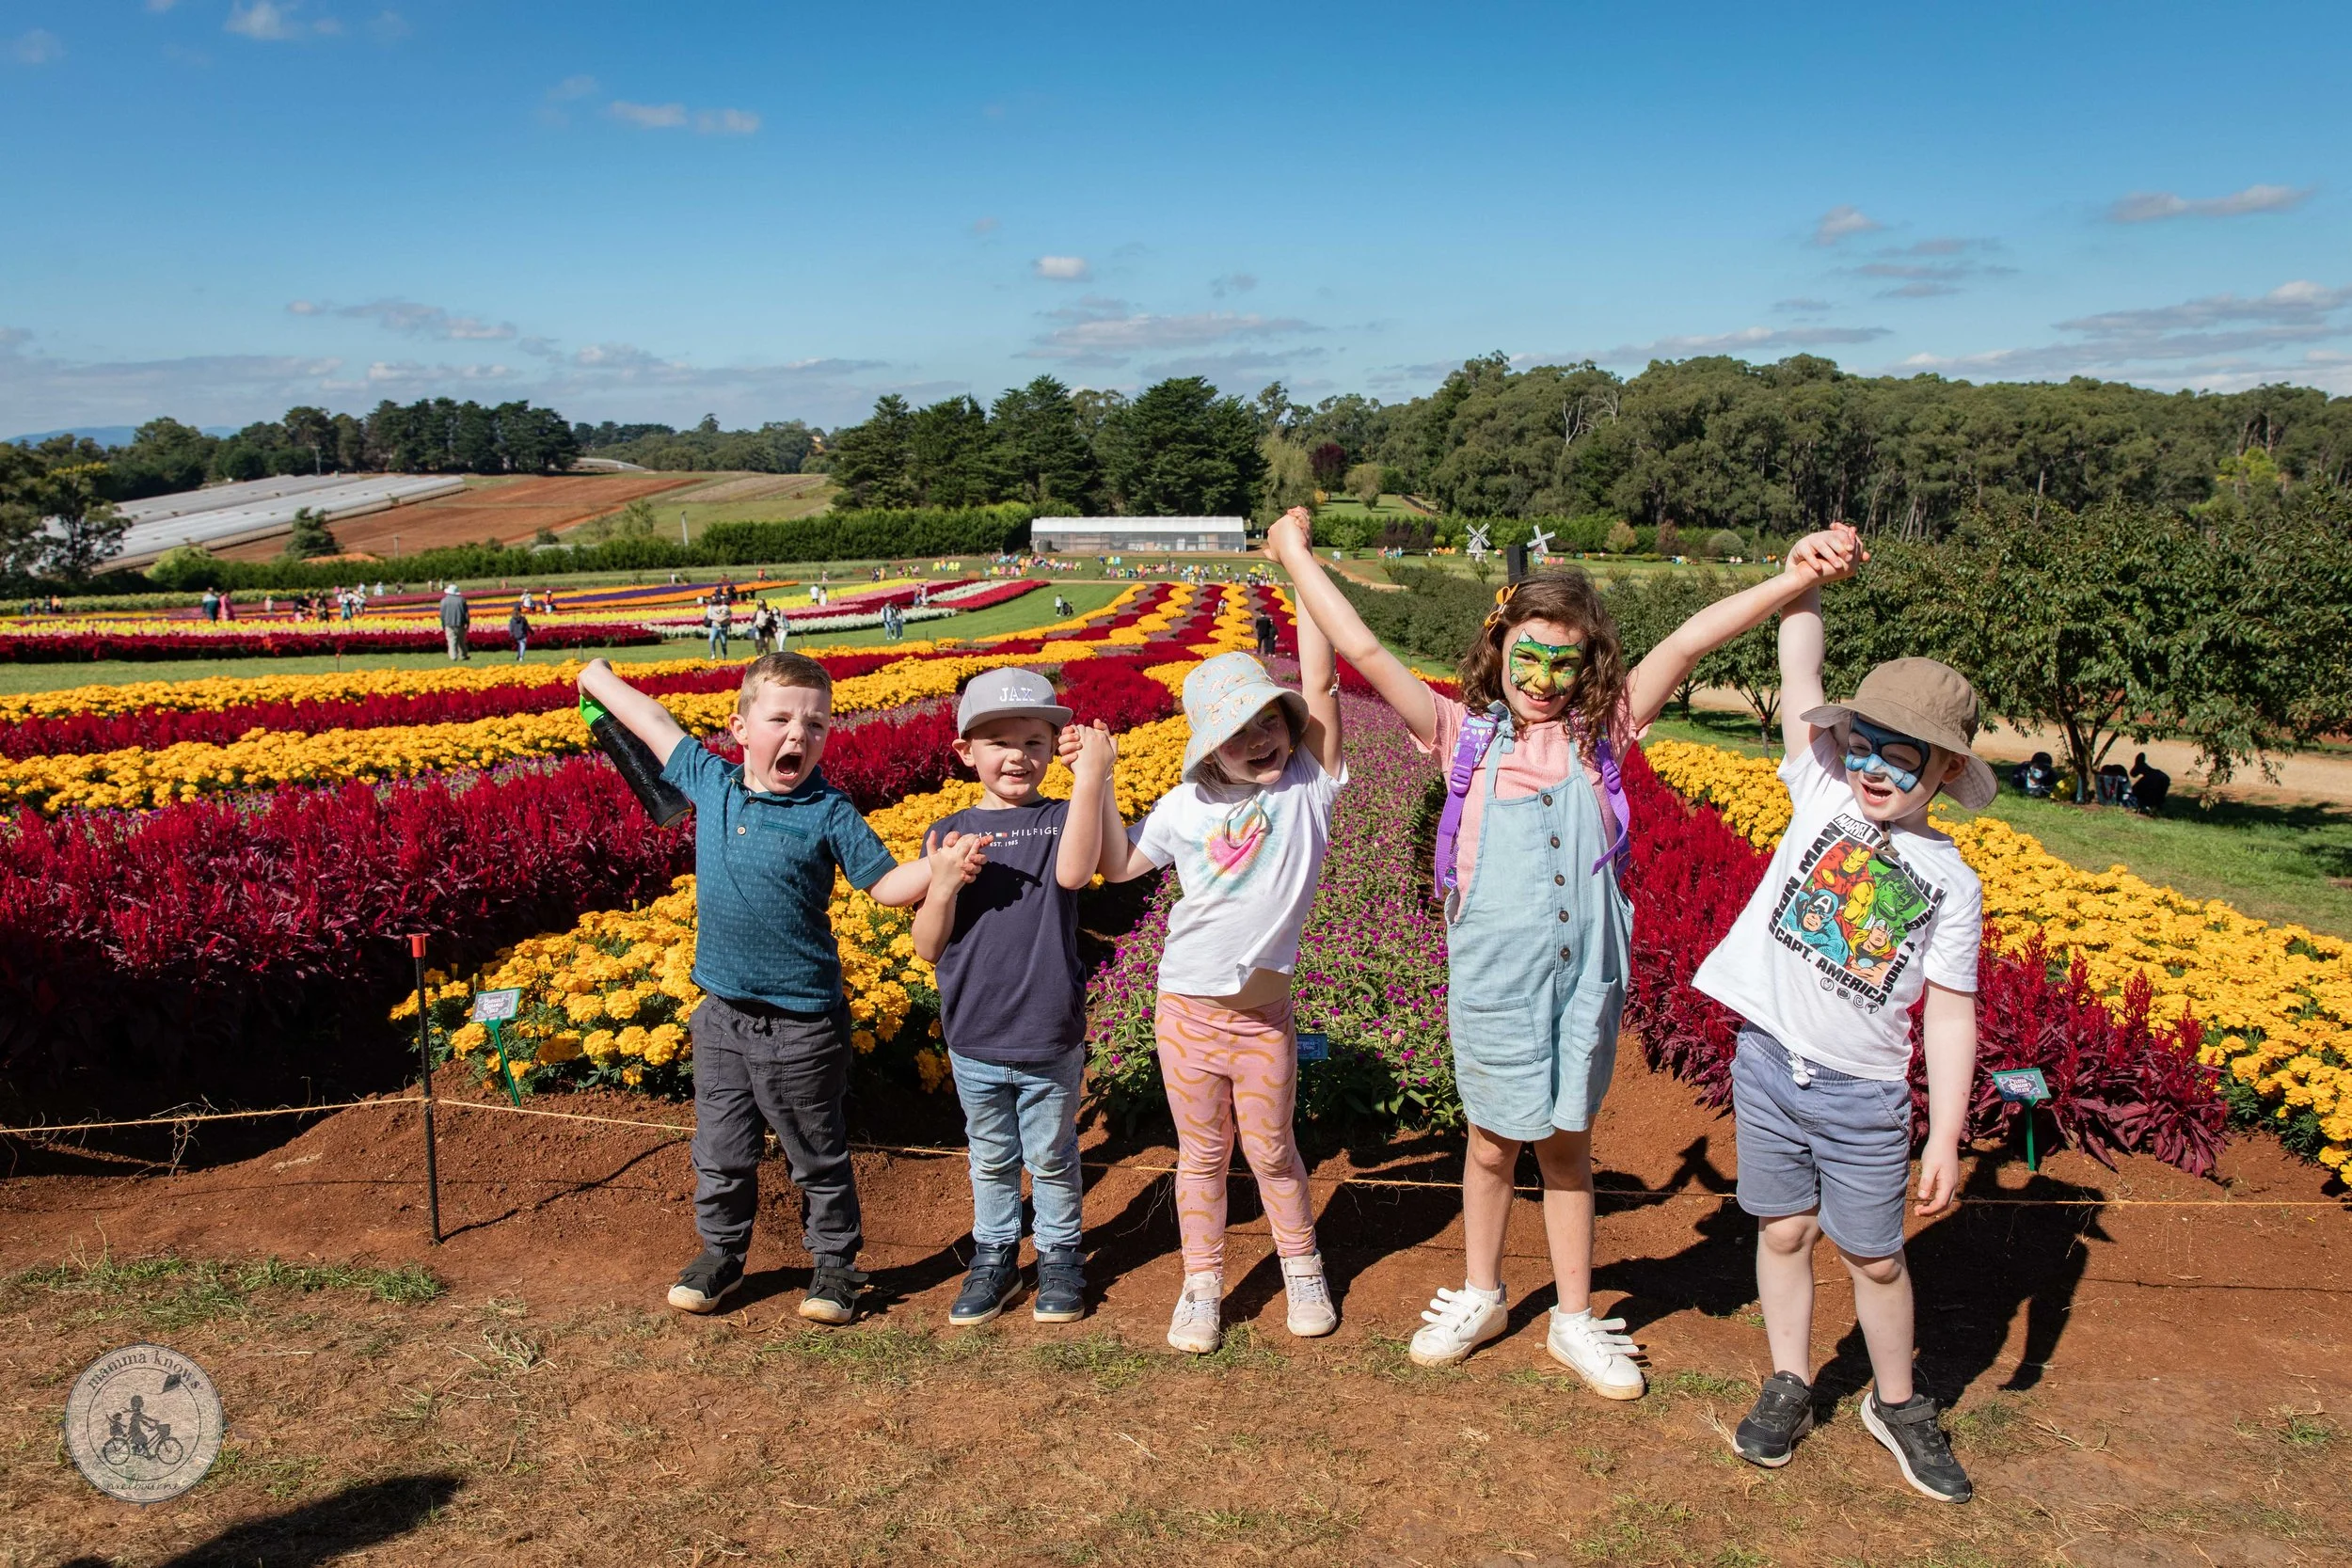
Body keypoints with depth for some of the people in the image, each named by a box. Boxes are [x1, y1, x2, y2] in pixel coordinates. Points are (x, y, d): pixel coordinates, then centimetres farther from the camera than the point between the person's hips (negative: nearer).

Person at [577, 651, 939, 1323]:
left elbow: (886, 885, -6)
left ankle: (835, 1262, 29)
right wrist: (599, 678, 29)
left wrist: (938, 865, -24)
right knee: (721, 1153, 16)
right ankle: (721, 1254, 37)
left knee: (818, 1154, 12)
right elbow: (656, 724, 16)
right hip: (723, 1014, 4)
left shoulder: (828, 812, -11)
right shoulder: (711, 782, 0)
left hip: (803, 1022, -4)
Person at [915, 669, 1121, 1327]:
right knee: (991, 1160, 19)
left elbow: (1074, 872, -31)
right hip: (972, 1042, 2)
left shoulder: (1062, 820, -6)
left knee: (1052, 1160, 15)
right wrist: (944, 884, -20)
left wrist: (1091, 778, -36)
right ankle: (994, 1256, 38)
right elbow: (928, 949, -2)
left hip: (1051, 1040, -2)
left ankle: (1060, 1257, 35)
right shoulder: (948, 836, -2)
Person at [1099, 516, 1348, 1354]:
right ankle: (1202, 1286, 29)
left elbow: (1320, 684, -15)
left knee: (1271, 1150, 14)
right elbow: (1116, 866, 7)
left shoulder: (1309, 787, -7)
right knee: (1201, 1155, 14)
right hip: (1186, 1007, 1)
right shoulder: (1187, 806, -1)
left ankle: (1303, 1268, 37)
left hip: (1262, 1011, -1)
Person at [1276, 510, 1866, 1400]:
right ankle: (1481, 1298, 38)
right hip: (1492, 977, -1)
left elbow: (1689, 641, -6)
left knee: (1567, 1144, 15)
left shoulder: (1601, 734, 1)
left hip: (1584, 973, 1)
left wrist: (1797, 579, -14)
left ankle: (1574, 1319, 32)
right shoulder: (1466, 734, -2)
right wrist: (1295, 554, -4)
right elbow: (1363, 651, -5)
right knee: (1492, 1144, 15)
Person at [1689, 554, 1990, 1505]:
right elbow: (1800, 682, -7)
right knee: (1784, 1230, 13)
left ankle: (1897, 1404, 32)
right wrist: (1809, 583, -16)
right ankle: (1788, 1387, 30)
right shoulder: (1824, 794, -2)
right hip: (1768, 1062, 1)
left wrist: (1945, 1140, -7)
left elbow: (1950, 1014, -5)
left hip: (1864, 1092, -1)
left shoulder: (1951, 883, -5)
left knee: (1874, 1257, 11)